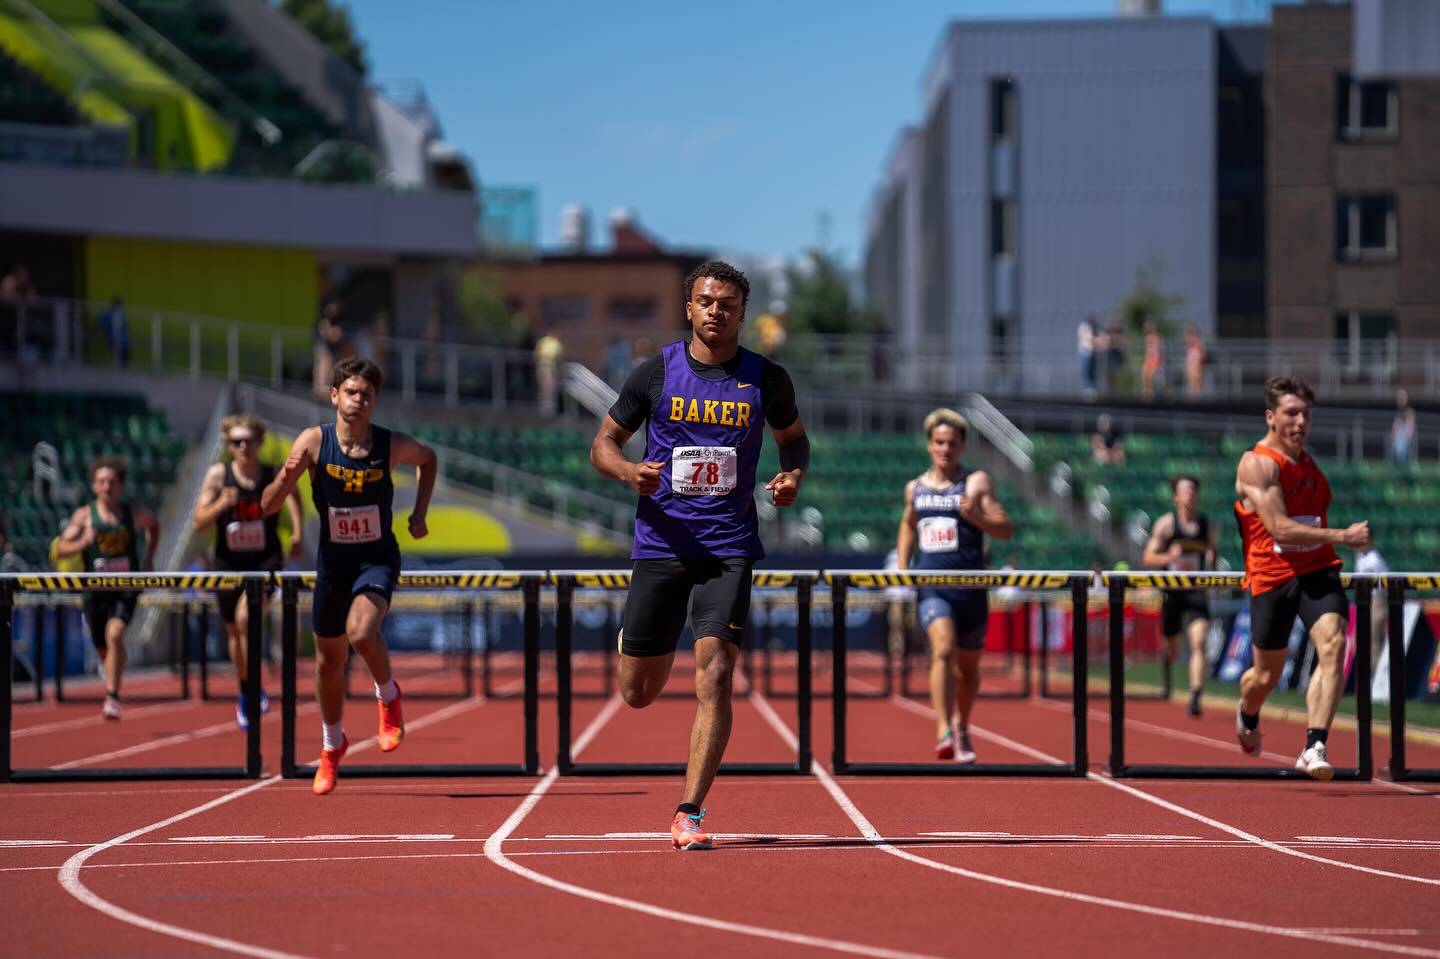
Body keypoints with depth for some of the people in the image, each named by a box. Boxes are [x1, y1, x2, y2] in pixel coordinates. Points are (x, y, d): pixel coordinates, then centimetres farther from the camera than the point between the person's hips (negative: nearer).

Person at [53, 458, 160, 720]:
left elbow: (154, 525, 23)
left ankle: (112, 698, -25)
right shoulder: (84, 516, -4)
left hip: (126, 589, -1)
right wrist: (82, 543, -27)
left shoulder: (135, 514, 0)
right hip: (96, 589, 1)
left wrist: (149, 558, 16)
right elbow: (60, 550, -8)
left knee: (114, 634, -25)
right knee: (103, 648, 14)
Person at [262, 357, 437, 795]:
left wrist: (419, 513, 4)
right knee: (329, 659, 13)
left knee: (361, 631, -30)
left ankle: (388, 695, 2)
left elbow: (428, 458, 13)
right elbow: (267, 506, -15)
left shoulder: (392, 445, -12)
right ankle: (332, 746, 37)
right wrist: (287, 475, -35)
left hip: (377, 558, -2)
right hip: (332, 561, 2)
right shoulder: (314, 442, -13)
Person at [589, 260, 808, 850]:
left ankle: (690, 813, -13)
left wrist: (792, 476, -2)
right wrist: (628, 471, -14)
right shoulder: (655, 374, 0)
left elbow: (793, 436, 20)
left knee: (714, 674, -17)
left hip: (729, 547, 0)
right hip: (661, 544, 1)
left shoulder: (767, 379, 3)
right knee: (638, 695, 6)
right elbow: (603, 442, 8)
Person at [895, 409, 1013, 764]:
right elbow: (907, 526, 29)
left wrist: (975, 516, -23)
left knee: (968, 665, 12)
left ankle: (962, 729, 37)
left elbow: (1006, 529, -5)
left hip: (970, 586, 0)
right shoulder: (915, 488, 10)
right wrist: (902, 568, 17)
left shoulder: (976, 482, 0)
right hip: (931, 585, 0)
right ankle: (944, 733, -31)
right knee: (943, 649, -24)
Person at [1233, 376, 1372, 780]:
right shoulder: (1256, 464, -12)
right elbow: (1281, 529, -22)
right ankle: (1247, 715, 47)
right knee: (1267, 675, 9)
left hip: (1317, 570, 4)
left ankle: (1314, 748, -27)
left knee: (1333, 644, -23)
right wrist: (1343, 536, -26)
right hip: (1271, 577, -4)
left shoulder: (1308, 461, 12)